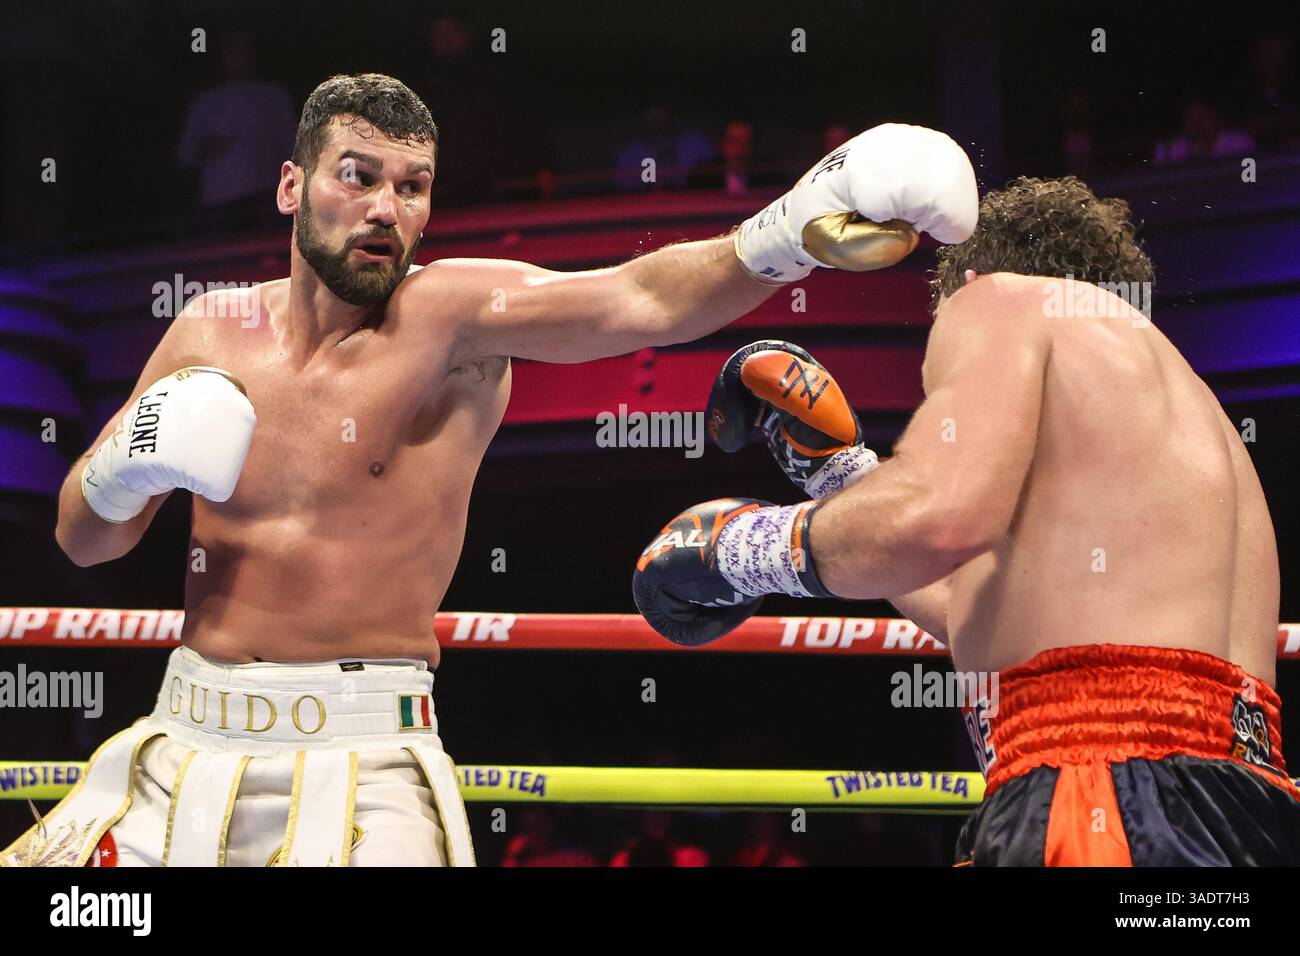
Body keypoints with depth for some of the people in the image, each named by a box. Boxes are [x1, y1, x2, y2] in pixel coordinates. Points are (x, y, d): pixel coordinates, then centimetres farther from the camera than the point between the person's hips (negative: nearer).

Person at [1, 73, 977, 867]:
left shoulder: (451, 312, -8)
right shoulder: (214, 334, 5)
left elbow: (640, 300, -27)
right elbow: (81, 538, 14)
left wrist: (788, 234, -44)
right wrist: (126, 470, -9)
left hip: (359, 765, -4)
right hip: (189, 749, 4)